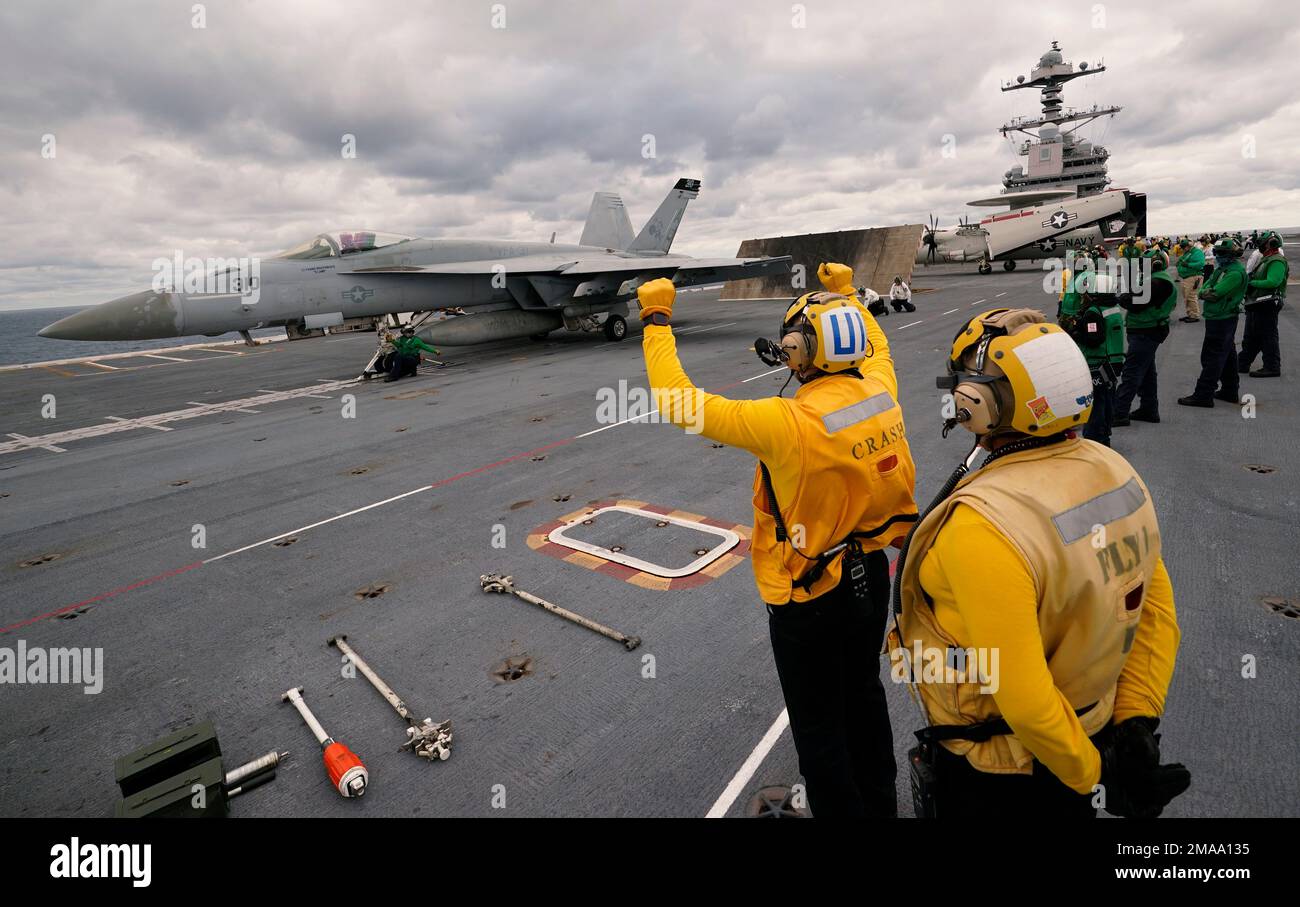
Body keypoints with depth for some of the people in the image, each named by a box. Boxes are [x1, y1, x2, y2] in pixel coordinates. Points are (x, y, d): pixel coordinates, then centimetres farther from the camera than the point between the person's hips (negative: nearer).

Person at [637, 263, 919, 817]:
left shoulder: (789, 423, -31)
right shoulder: (881, 391, -11)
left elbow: (676, 401, -26)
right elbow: (874, 344, 15)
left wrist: (656, 319, -14)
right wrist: (845, 293, 26)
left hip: (810, 598, -7)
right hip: (871, 575, 8)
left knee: (818, 728, 15)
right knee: (863, 694, 29)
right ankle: (879, 803, 52)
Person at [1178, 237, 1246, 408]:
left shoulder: (1235, 272, -17)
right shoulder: (1222, 269, 14)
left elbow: (1214, 294, -22)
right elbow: (1205, 289, 8)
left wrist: (1206, 292, -3)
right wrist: (1208, 292, -13)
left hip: (1221, 321, -10)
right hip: (1222, 319, 10)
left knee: (1212, 357, -8)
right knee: (1227, 356, 16)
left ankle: (1203, 395, -6)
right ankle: (1230, 392, 27)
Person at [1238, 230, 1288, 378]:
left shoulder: (1277, 261, -15)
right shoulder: (1265, 259, 17)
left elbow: (1272, 282, -27)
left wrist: (1250, 283, -21)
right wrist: (1247, 281, 0)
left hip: (1267, 305, -10)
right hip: (1256, 305, 10)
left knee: (1268, 337, -4)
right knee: (1250, 336, 16)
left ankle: (1272, 368, 3)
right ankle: (1242, 364, 25)